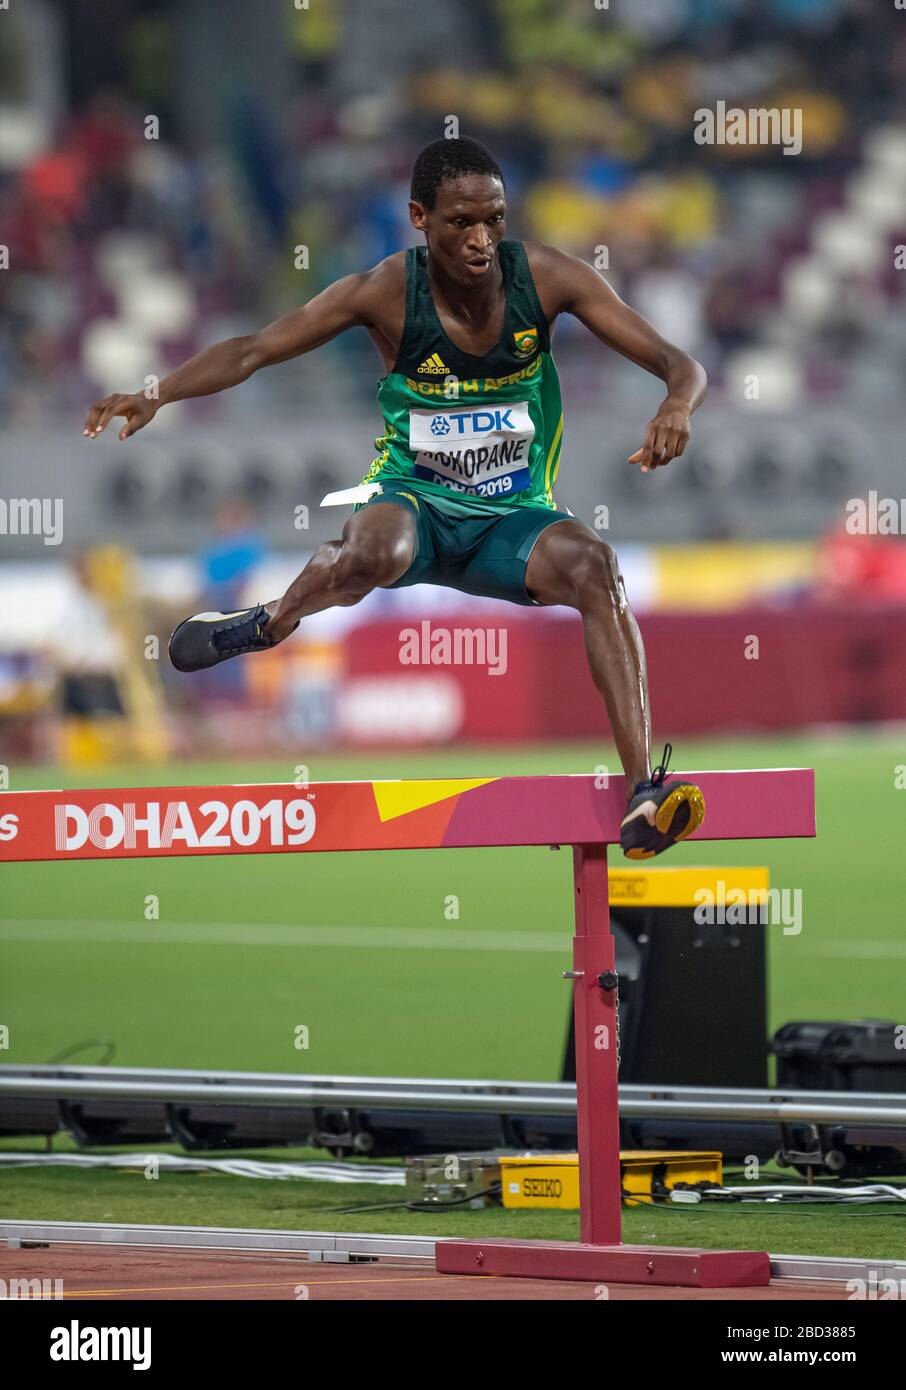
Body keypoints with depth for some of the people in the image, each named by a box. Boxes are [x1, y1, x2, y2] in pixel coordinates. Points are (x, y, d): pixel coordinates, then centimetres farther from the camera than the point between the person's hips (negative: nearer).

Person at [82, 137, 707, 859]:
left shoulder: (546, 277, -10)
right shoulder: (388, 292, -12)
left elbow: (679, 363, -9)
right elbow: (252, 351, -9)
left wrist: (677, 405, -34)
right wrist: (159, 393, -26)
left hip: (512, 520, 1)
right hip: (413, 500, -1)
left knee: (593, 563, -32)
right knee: (374, 552, -39)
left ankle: (643, 797, -38)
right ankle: (270, 623, -3)